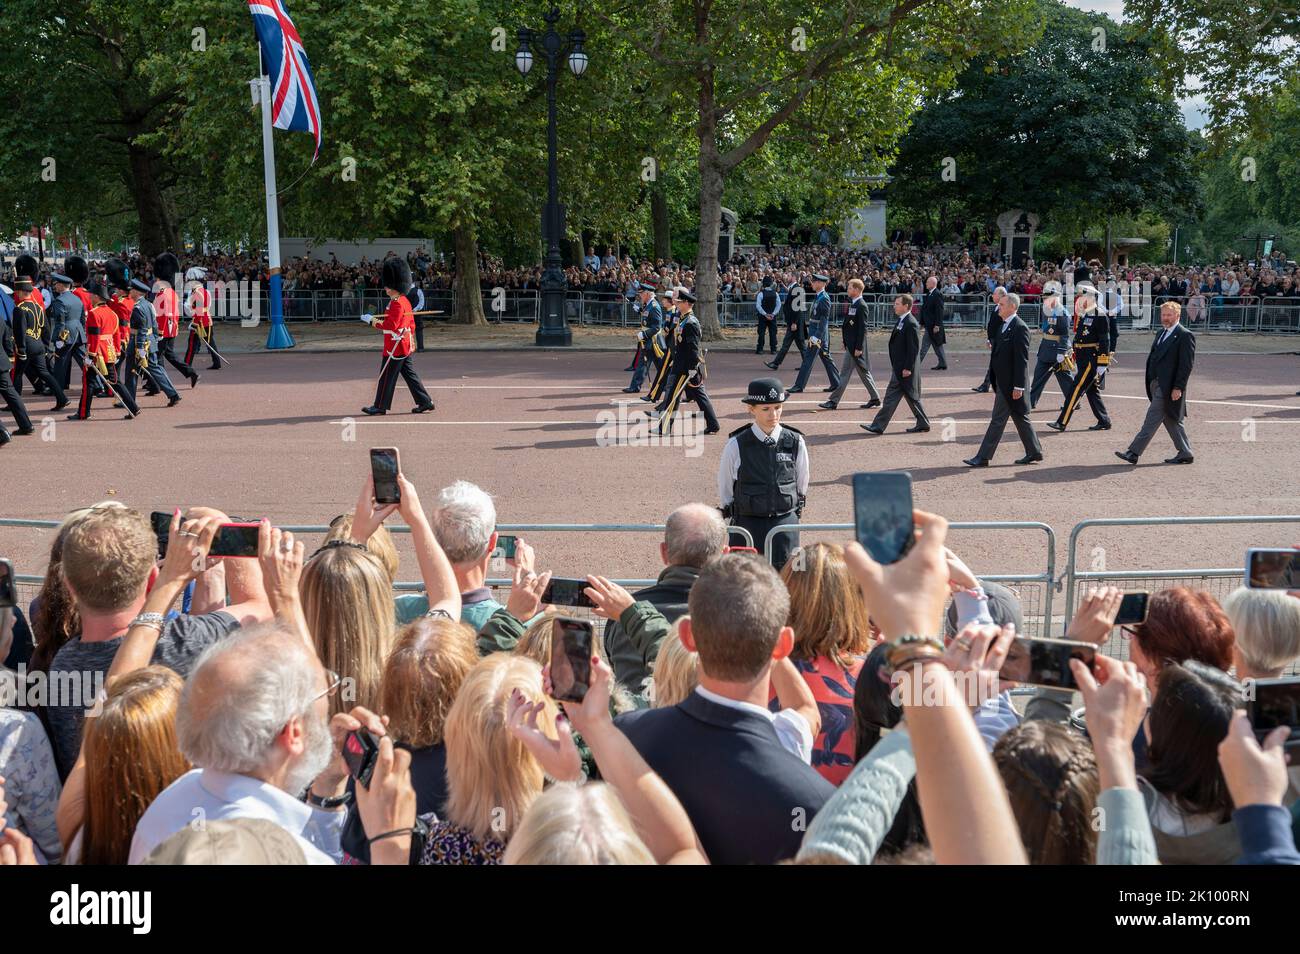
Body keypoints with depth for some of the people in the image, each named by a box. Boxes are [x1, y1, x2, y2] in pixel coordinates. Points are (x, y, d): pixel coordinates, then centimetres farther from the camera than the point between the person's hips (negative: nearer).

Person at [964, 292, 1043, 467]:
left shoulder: (1019, 328, -16)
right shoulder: (1004, 326, 13)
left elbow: (1022, 359, -19)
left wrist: (1018, 386, -21)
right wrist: (995, 383, 18)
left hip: (1011, 383, -10)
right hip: (1002, 381, 10)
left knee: (998, 419, -6)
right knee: (1020, 418, 15)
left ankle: (983, 457, -3)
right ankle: (1034, 452, 23)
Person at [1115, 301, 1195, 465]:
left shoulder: (1185, 336, -10)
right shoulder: (1161, 334, 17)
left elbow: (1186, 364, -14)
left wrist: (1178, 387, -18)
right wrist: (1150, 383, 15)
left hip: (1169, 387, -9)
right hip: (1157, 384, 9)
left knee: (1152, 419, -8)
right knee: (1171, 420, 13)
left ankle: (1134, 452, -8)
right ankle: (1185, 453, 21)